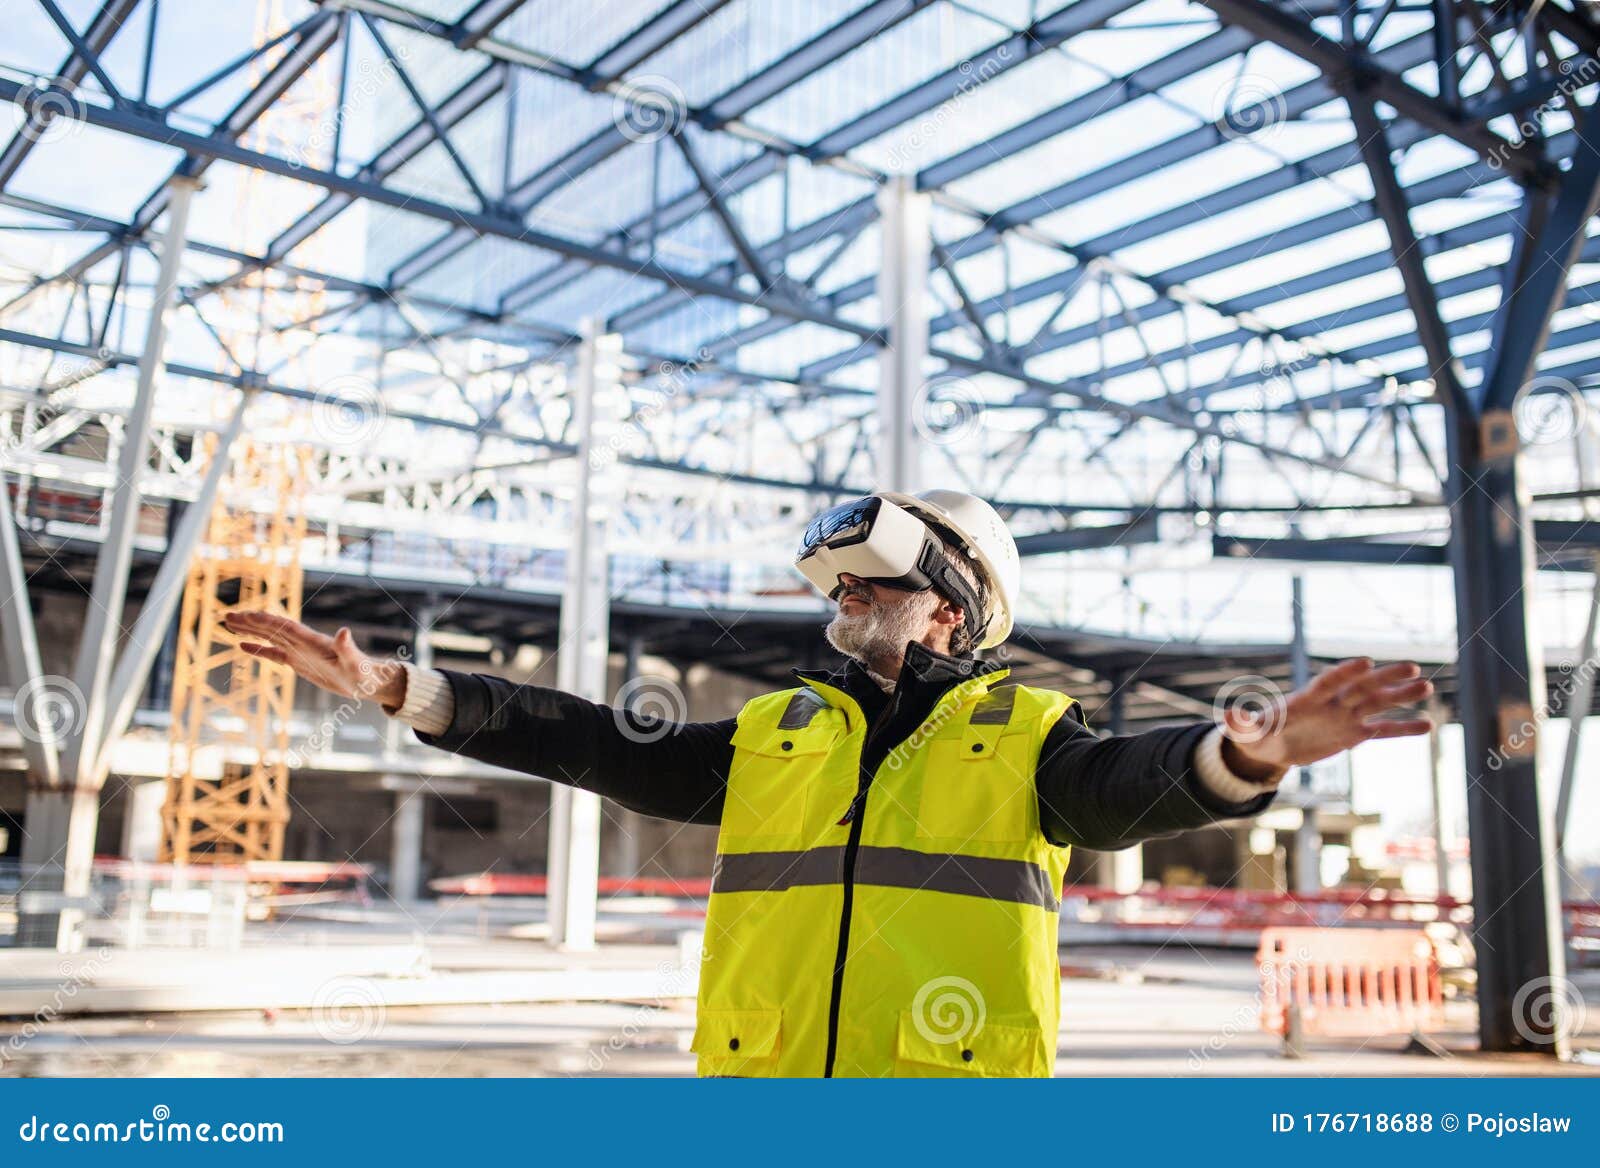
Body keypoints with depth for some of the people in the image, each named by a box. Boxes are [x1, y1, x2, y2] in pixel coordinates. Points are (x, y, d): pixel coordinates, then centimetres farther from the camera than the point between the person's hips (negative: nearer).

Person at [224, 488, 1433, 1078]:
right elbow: (594, 743, 11)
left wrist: (1244, 754, -39)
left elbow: (1135, 783, -15)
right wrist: (400, 686, 4)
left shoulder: (1023, 734, 5)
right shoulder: (771, 736, 15)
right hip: (759, 1069, 4)